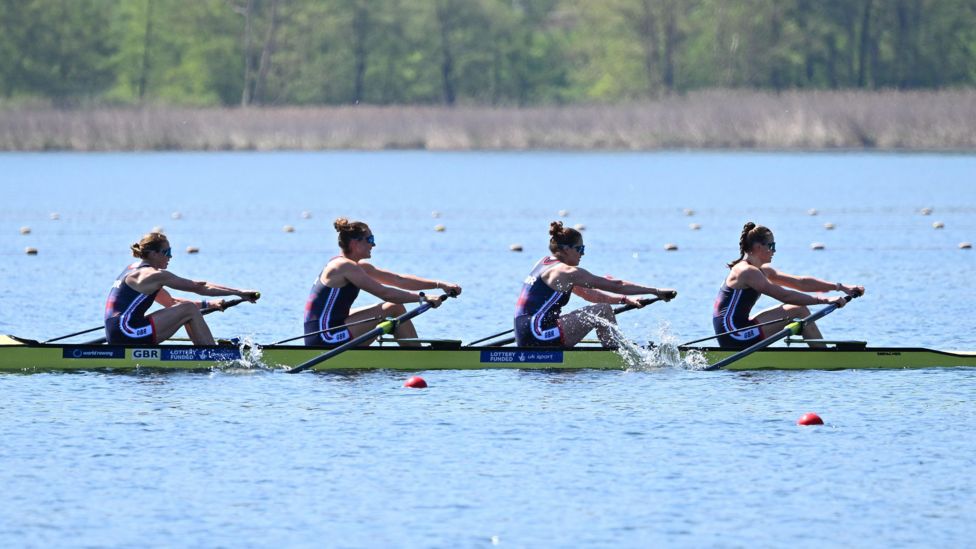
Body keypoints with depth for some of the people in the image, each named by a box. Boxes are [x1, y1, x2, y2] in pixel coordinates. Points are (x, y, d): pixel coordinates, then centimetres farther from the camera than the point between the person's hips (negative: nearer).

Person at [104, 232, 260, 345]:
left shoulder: (134, 270, 21)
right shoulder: (154, 275, -9)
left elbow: (170, 302, 26)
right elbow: (199, 287, -7)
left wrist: (208, 304, 19)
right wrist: (239, 293, -2)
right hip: (127, 334, -10)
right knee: (189, 310, -6)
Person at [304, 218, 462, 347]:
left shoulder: (359, 267, 15)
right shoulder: (345, 266, -14)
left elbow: (399, 280, 13)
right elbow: (384, 293, -19)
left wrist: (439, 284, 5)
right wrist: (422, 298, -16)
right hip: (325, 339, -10)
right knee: (394, 307, -9)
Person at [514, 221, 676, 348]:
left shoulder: (545, 263, 19)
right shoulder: (566, 271, -10)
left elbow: (588, 293, 22)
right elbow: (615, 286, -9)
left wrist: (624, 299, 15)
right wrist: (656, 291, -4)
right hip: (538, 336, -10)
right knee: (603, 311, -7)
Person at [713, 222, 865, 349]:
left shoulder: (762, 270, 16)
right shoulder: (747, 272, -15)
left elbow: (800, 282, 13)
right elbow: (785, 296, -21)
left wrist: (840, 287, 7)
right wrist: (825, 300, -21)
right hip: (733, 336, -10)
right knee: (799, 310, -8)